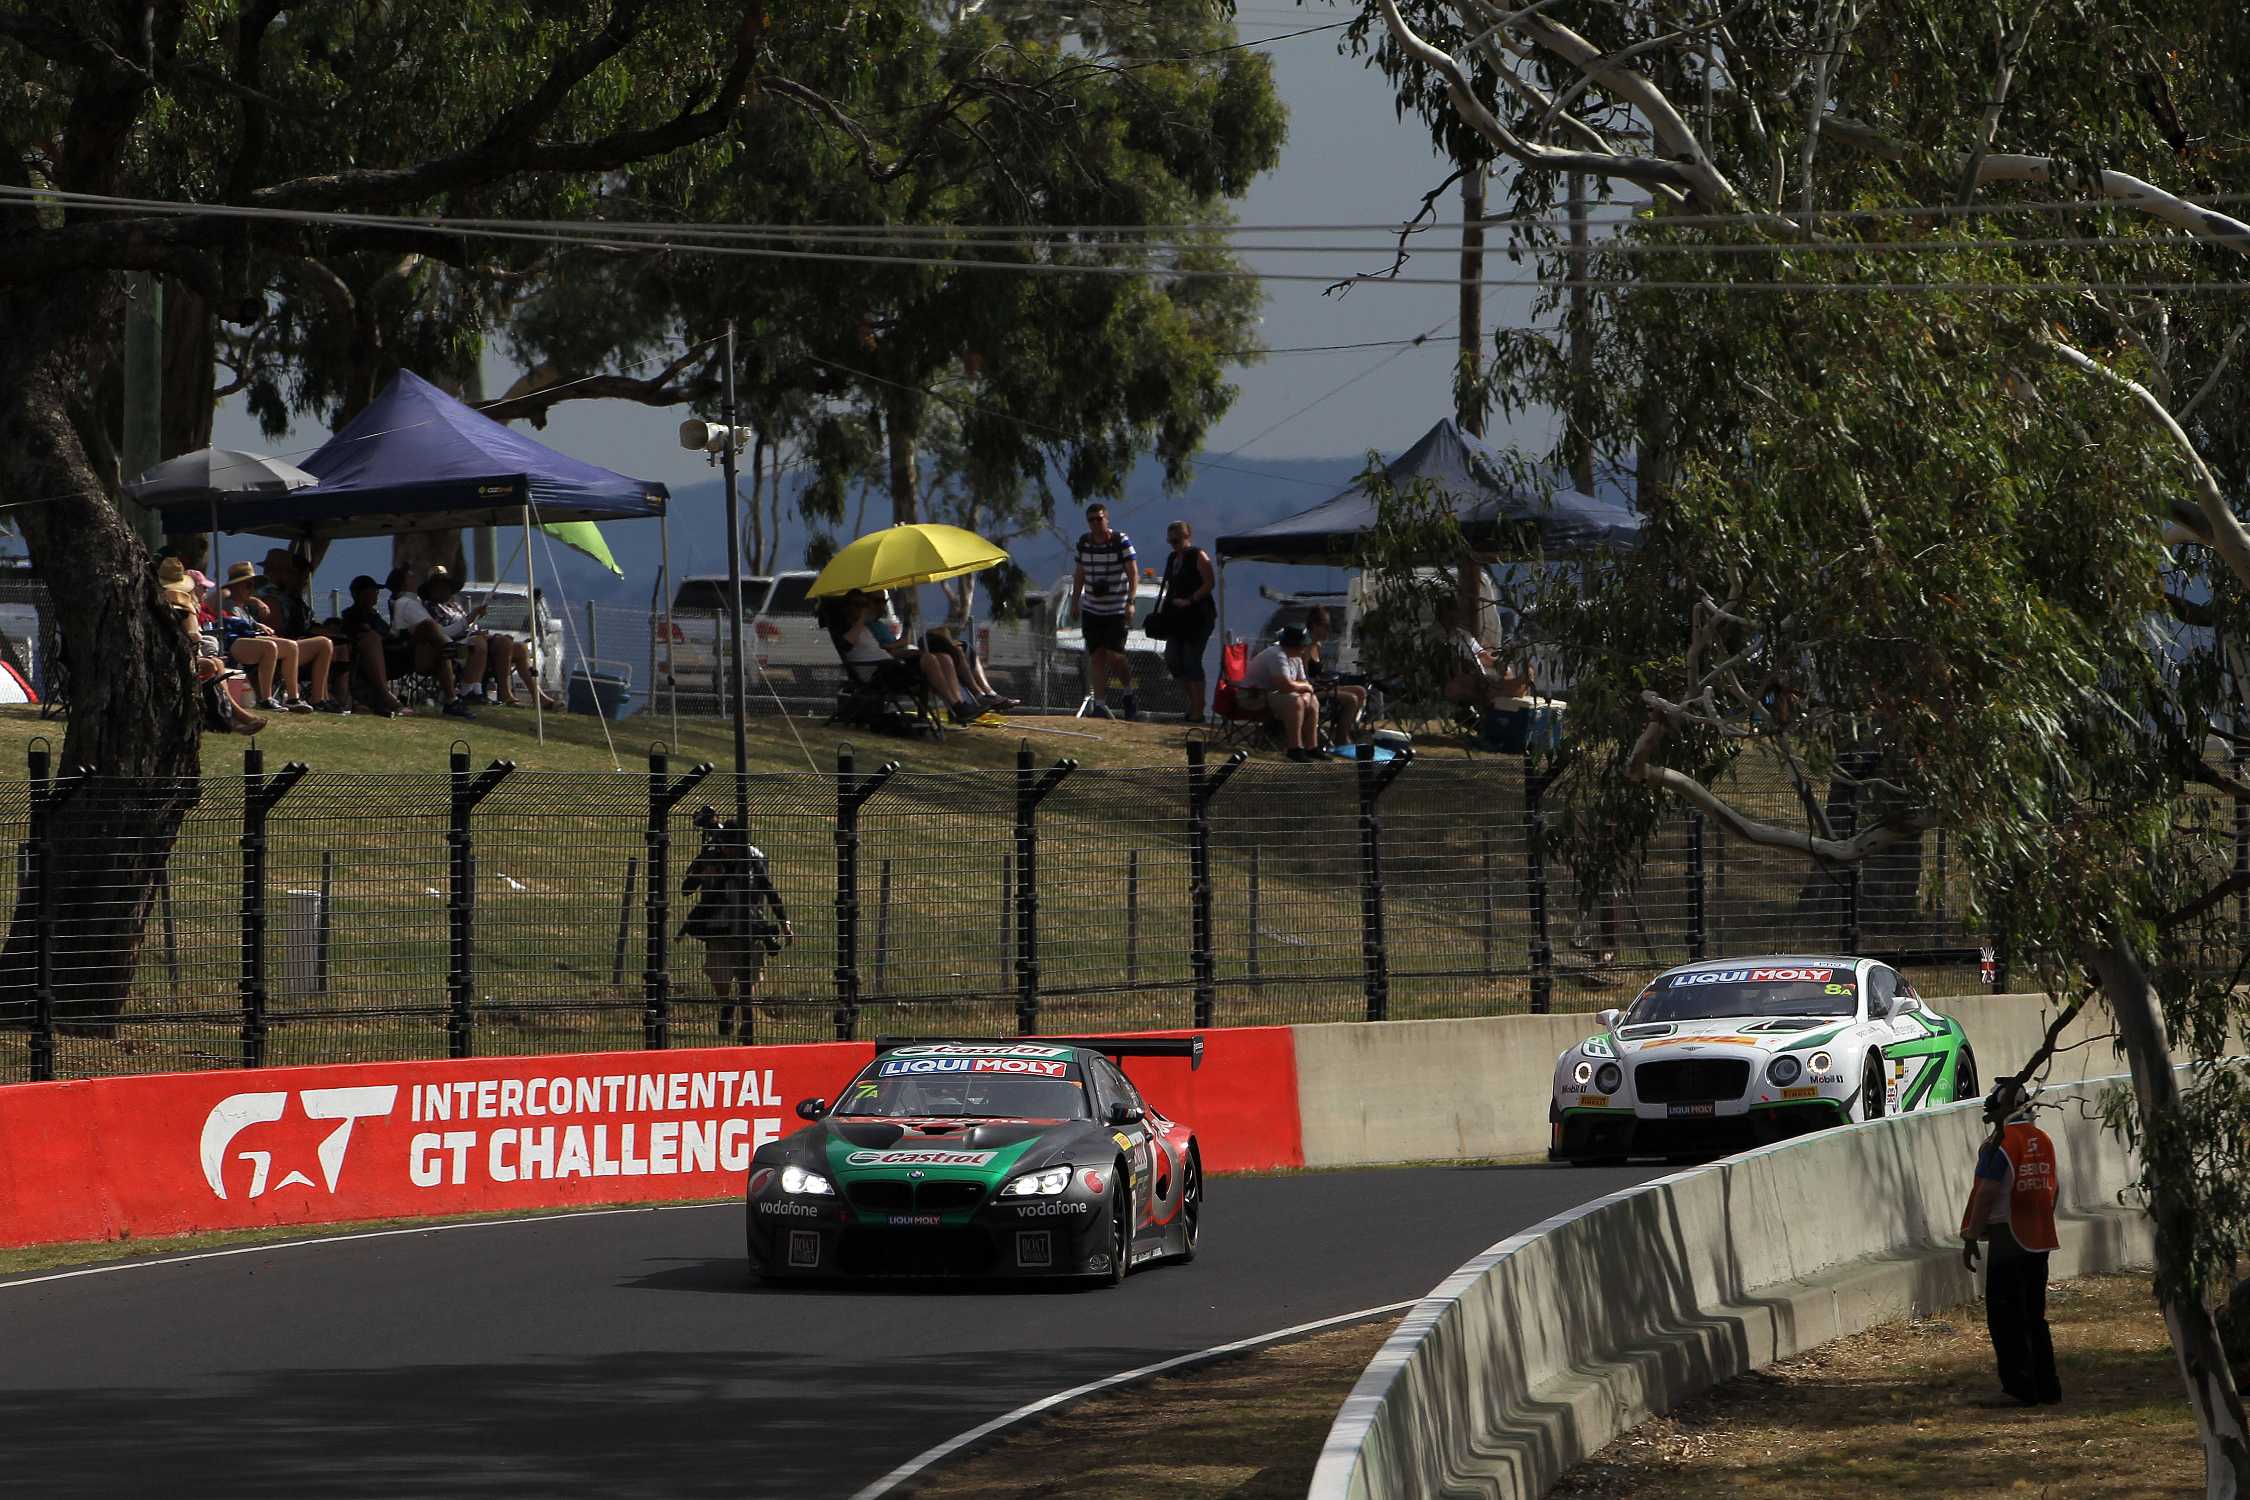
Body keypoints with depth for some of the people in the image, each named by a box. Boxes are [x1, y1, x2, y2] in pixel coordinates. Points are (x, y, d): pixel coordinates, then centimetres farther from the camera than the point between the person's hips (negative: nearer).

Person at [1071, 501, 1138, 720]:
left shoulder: (1121, 541, -9)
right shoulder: (1084, 542, 5)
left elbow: (1133, 573, -14)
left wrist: (1130, 602, -24)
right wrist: (1075, 600, 15)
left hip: (1117, 610, -4)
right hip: (1091, 610, 4)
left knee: (1114, 655, -10)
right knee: (1096, 656, 0)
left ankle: (1130, 693, 14)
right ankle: (1100, 704, 2)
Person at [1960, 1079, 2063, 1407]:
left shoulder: (2000, 1144, -14)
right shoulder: (2043, 1141, 11)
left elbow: (1987, 1194, -19)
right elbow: (2054, 1189, 18)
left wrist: (1971, 1238, -14)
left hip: (2007, 1241, -8)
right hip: (2039, 1243, 8)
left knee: (2005, 1318, -2)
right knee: (2034, 1316, 15)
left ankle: (2021, 1388, -5)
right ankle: (2047, 1388, 15)